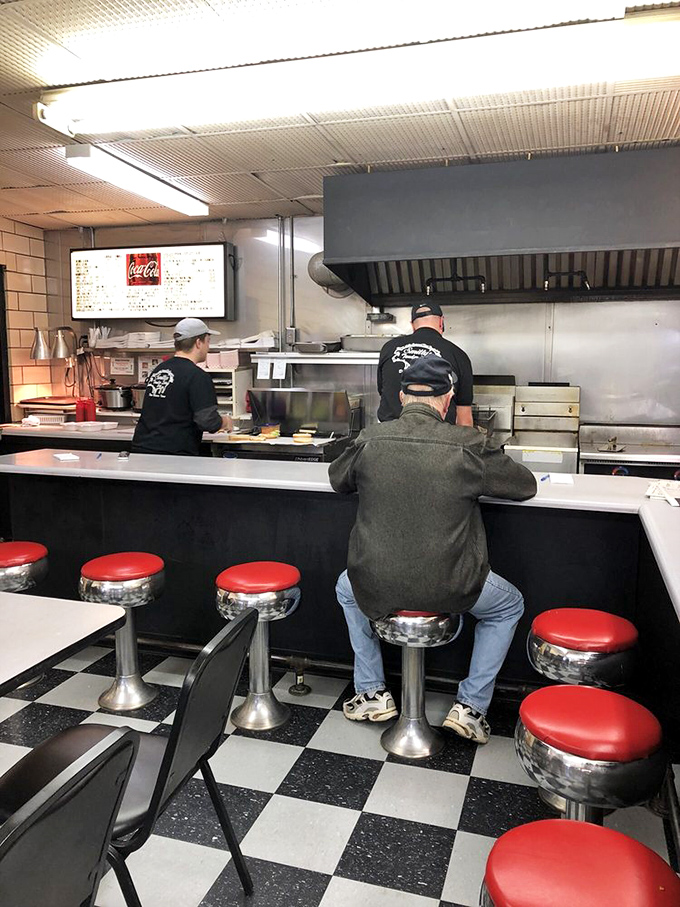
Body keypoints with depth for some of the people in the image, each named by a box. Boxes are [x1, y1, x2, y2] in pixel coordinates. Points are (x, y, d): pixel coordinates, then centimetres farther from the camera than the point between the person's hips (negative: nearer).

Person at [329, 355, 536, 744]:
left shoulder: (370, 440, -5)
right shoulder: (470, 445, -12)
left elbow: (338, 481, 15)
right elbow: (526, 486, 4)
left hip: (376, 590, 2)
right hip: (449, 590, -1)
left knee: (347, 588, 37)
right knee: (509, 605, 29)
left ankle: (372, 693, 37)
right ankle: (471, 705, 25)